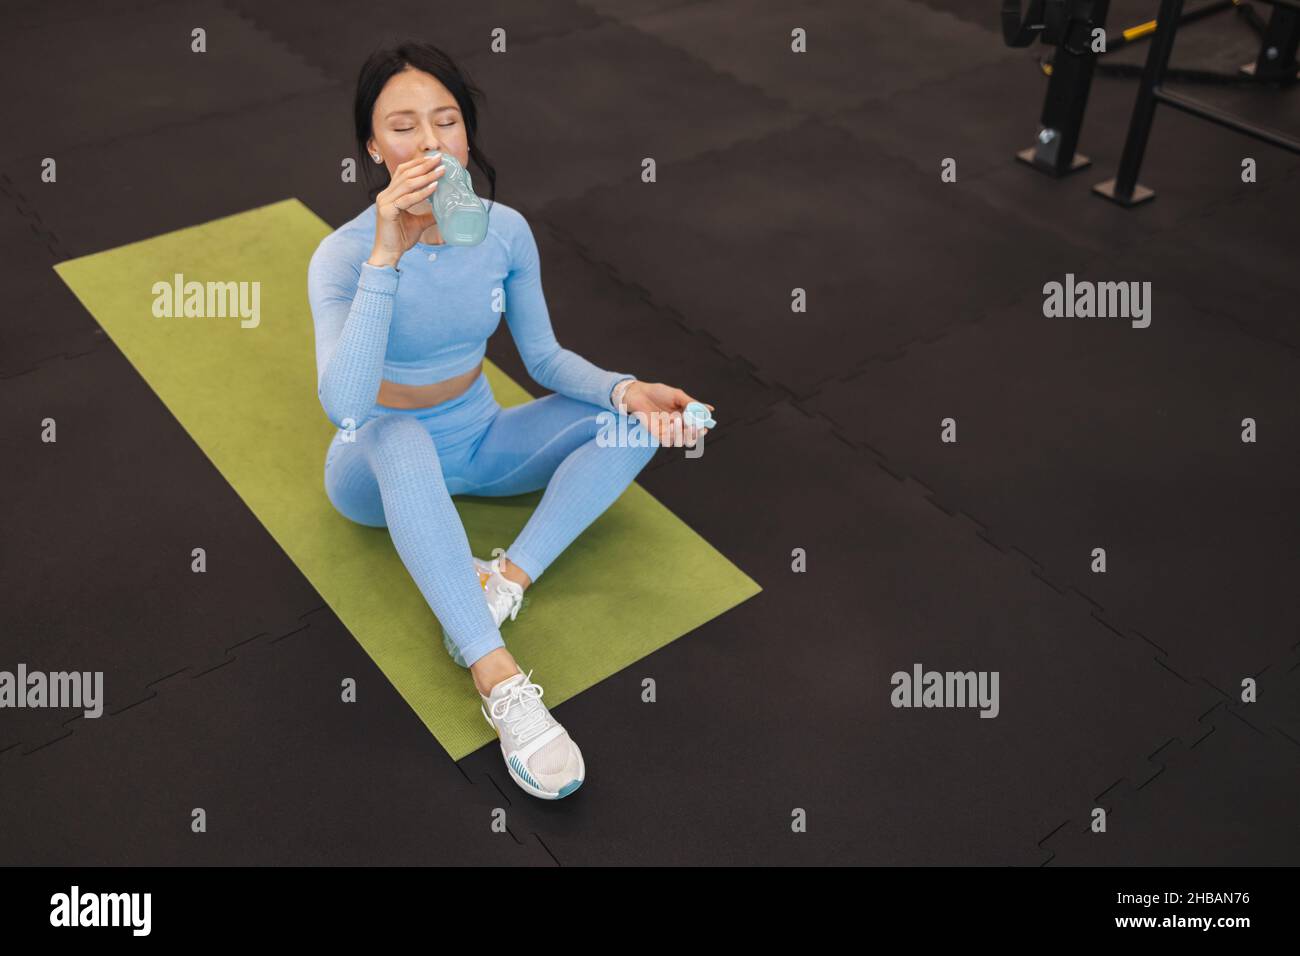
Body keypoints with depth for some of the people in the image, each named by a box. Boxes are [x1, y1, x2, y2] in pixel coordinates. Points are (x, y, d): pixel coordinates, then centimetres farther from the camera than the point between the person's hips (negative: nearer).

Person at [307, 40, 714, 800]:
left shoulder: (506, 230, -11)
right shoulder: (343, 254, -22)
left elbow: (545, 357, -1)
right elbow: (343, 406, -37)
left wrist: (626, 391, -20)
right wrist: (386, 256, -42)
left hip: (479, 445, 5)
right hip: (383, 470, -4)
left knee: (640, 420, -14)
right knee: (399, 436, -41)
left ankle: (505, 581, -27)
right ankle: (500, 682, -42)